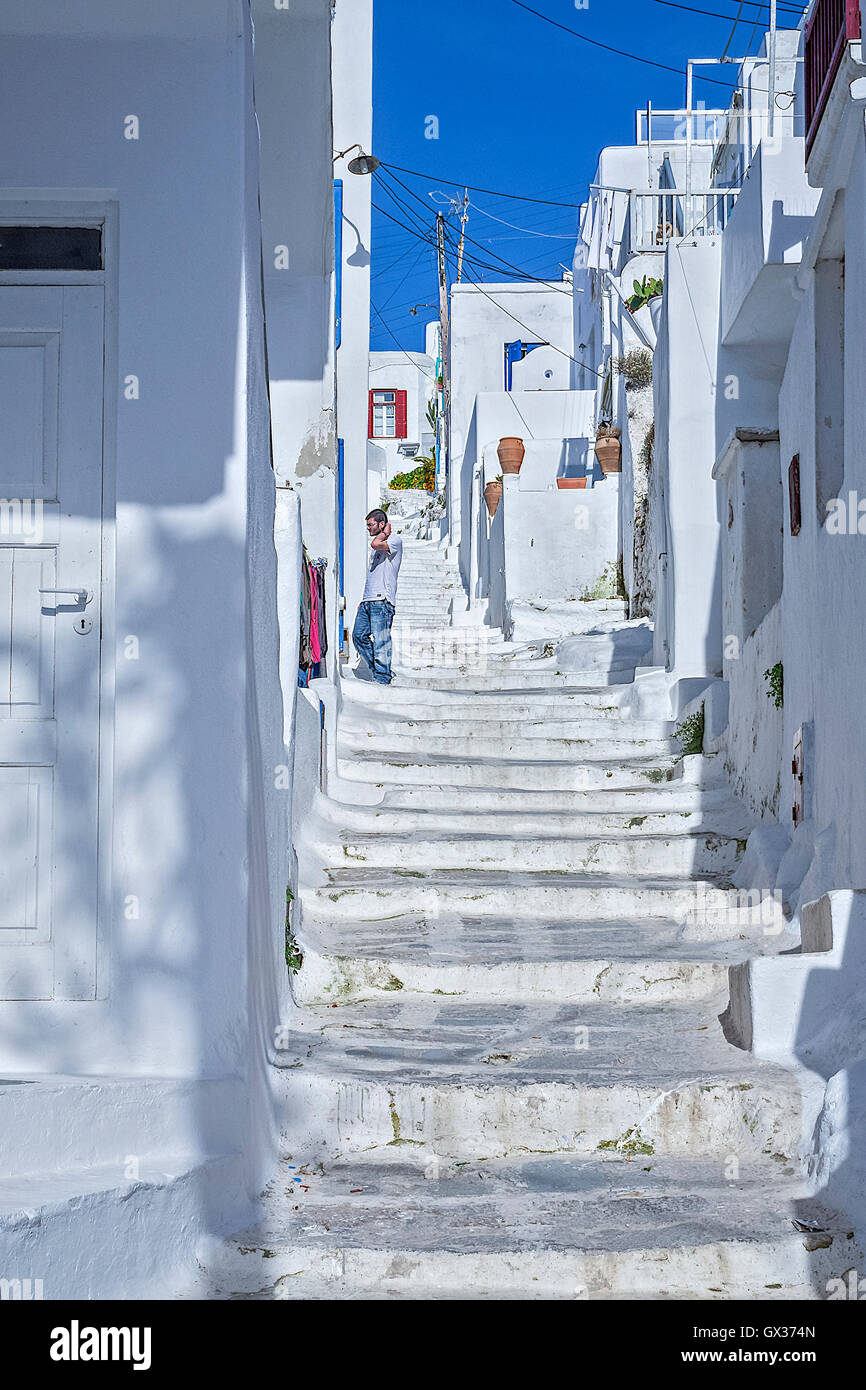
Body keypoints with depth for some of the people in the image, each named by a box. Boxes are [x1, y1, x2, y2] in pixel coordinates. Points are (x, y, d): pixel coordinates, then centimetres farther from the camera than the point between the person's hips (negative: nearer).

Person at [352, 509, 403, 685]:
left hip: (382, 600, -9)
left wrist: (385, 532, -3)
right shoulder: (378, 546, 25)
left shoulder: (395, 541, -2)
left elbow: (375, 544, -22)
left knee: (381, 640, -9)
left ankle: (382, 678, -5)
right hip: (368, 601, 9)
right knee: (359, 635, 1)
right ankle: (377, 668, 11)